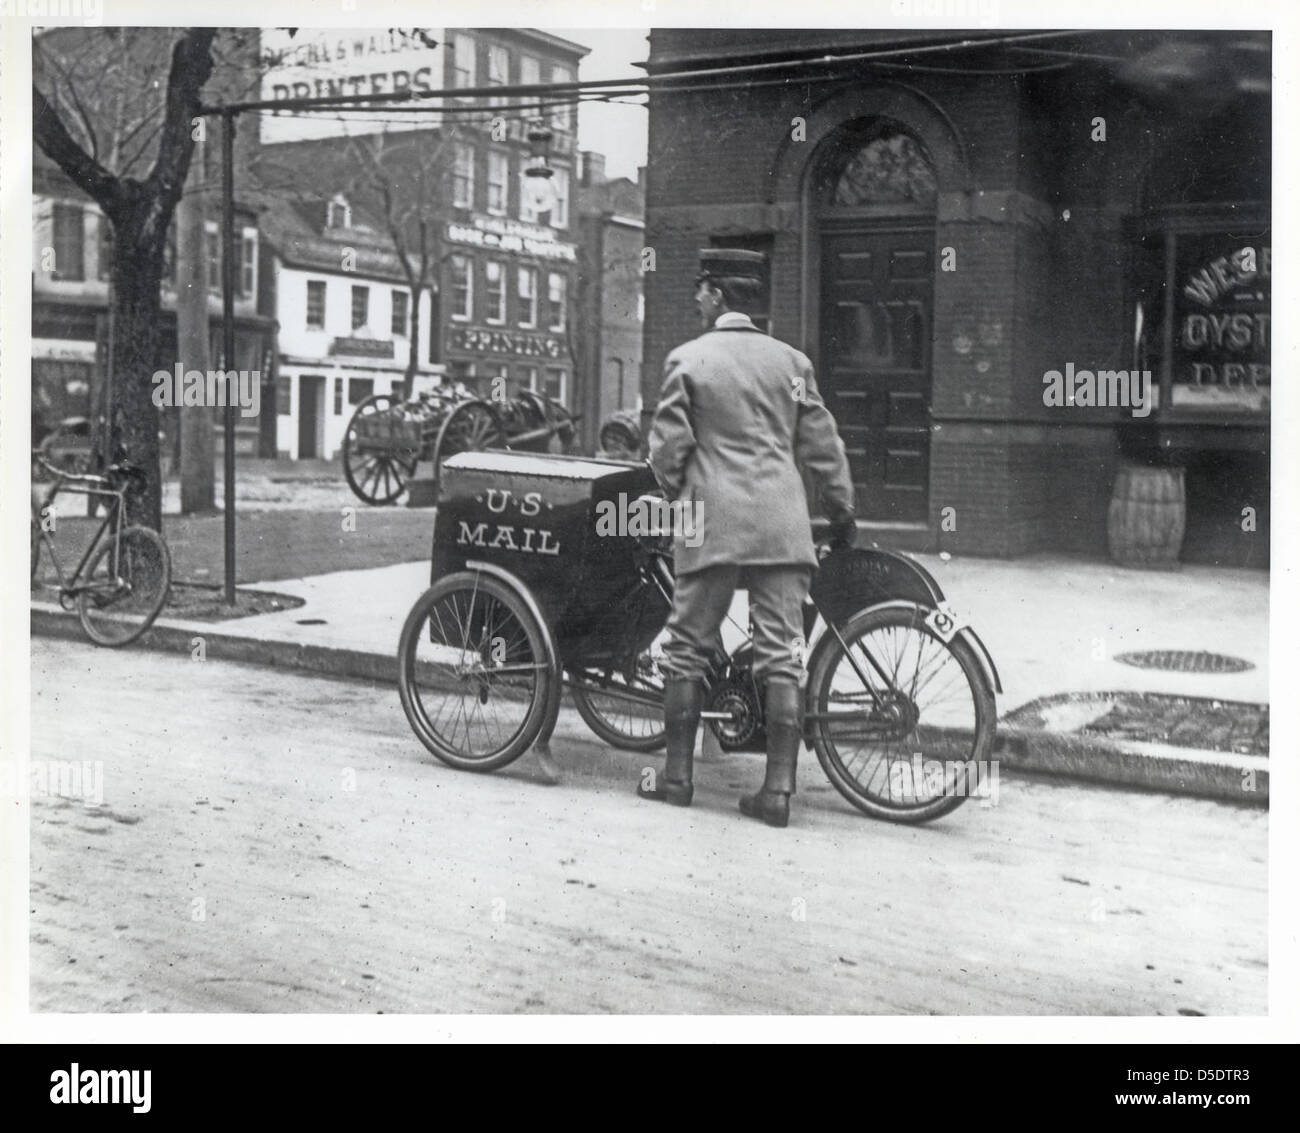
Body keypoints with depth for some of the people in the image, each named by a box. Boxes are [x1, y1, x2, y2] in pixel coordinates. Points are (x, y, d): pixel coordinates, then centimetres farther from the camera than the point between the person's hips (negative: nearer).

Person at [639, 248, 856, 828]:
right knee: (782, 654, 2)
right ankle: (778, 789, 2)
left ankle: (677, 776, 14)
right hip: (783, 524, 2)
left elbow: (668, 447, -1)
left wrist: (681, 495, 18)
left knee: (689, 648, 9)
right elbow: (823, 447, 9)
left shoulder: (688, 359, 0)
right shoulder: (791, 360, 8)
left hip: (713, 522, -2)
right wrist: (842, 514, 21)